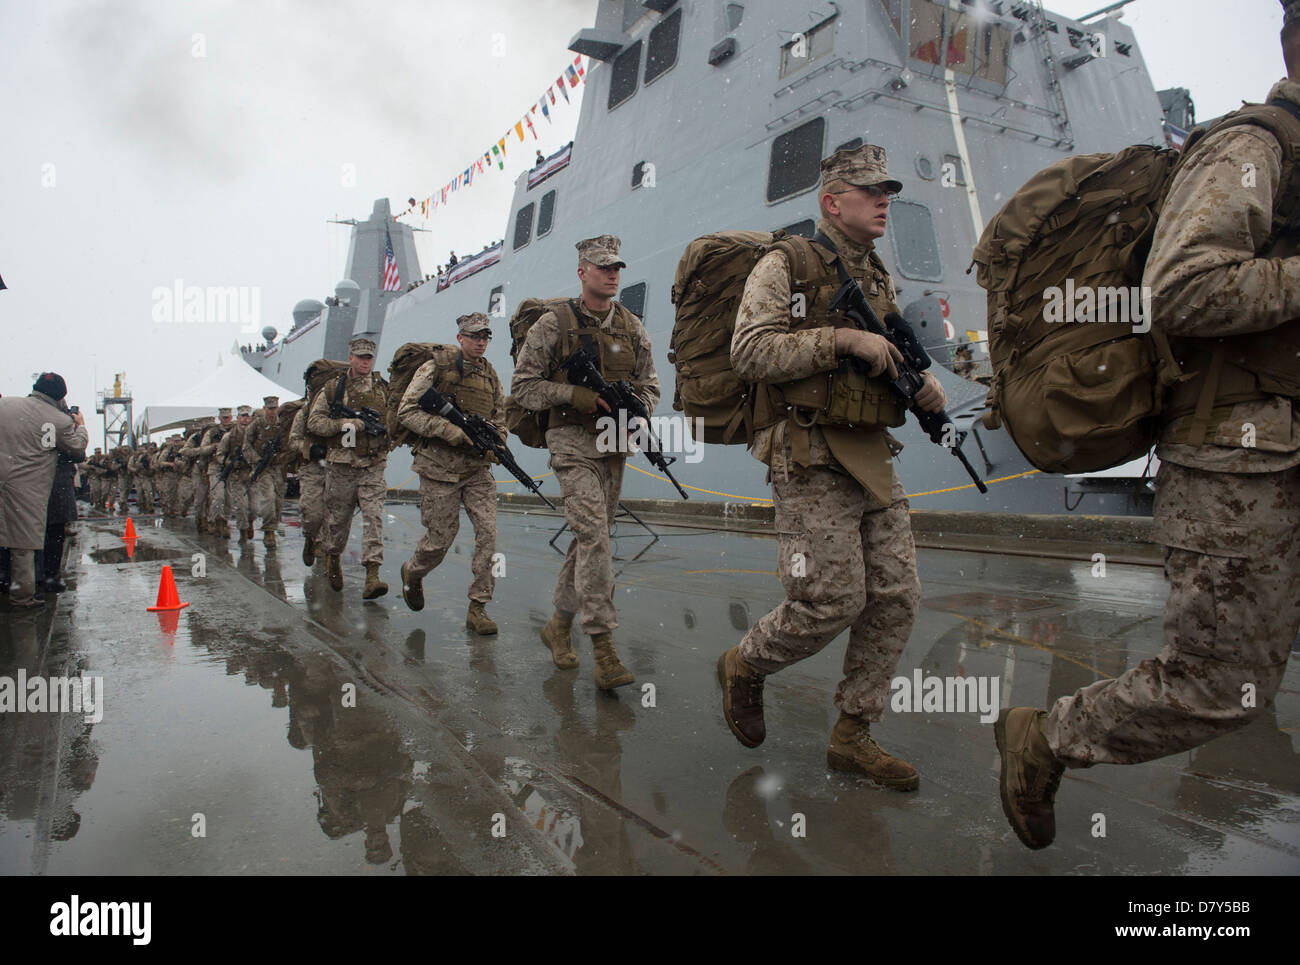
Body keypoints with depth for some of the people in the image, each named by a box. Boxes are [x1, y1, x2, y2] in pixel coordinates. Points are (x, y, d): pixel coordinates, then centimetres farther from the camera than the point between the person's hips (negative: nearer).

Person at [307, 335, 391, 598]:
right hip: (340, 466, 0)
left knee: (374, 517, -12)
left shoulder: (384, 390, 9)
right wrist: (343, 424, -15)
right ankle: (333, 560, 38)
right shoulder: (333, 389, 4)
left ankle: (372, 576, -16)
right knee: (338, 518, 11)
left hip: (373, 466, 0)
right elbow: (314, 422, -1)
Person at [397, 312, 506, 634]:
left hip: (478, 469, 4)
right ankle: (412, 572, 36)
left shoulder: (491, 375, 12)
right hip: (440, 468, -4)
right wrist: (449, 430, -19)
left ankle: (478, 607, -2)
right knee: (440, 539, 2)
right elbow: (406, 412, -8)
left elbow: (500, 418, 18)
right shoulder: (435, 369, -3)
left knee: (488, 532, -10)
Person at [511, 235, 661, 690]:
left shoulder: (632, 327, 11)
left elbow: (649, 386, 16)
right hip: (573, 441, -5)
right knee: (593, 533, -19)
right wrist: (575, 394, -16)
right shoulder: (553, 325, -3)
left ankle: (559, 623, 27)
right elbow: (522, 386, -3)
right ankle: (604, 647, -18)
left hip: (615, 443, 6)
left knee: (591, 537, 10)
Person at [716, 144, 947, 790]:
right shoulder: (784, 266, -3)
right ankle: (744, 667, 17)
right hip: (810, 460, -8)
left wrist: (926, 387, 4)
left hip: (873, 459, 8)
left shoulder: (879, 279, 19)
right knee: (834, 599, -11)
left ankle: (853, 735, 16)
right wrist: (841, 337, -19)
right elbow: (749, 353, -16)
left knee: (896, 597, 3)